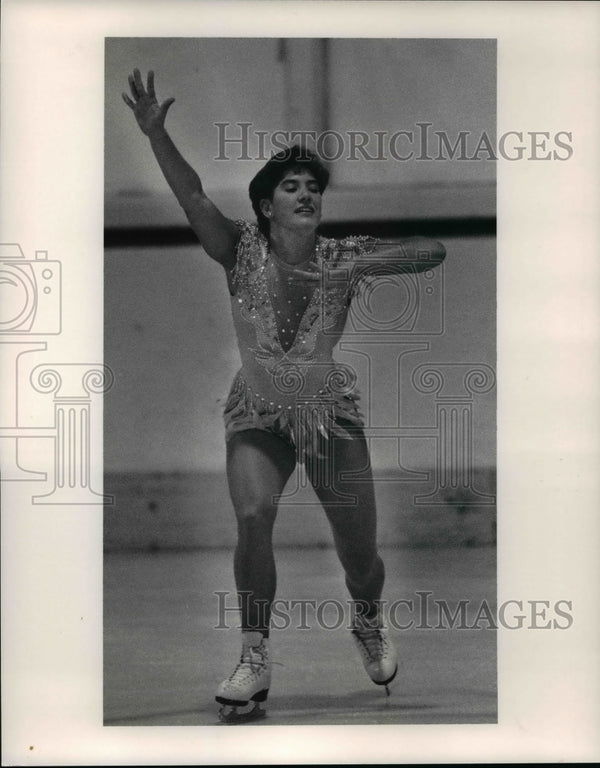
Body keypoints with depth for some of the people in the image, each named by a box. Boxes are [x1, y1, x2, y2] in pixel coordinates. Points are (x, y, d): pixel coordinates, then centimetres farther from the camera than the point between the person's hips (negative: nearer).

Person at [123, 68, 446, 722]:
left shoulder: (343, 258, -8)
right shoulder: (243, 252, -8)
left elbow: (433, 251, -17)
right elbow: (192, 196, -21)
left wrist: (362, 267, -31)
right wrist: (154, 133, -35)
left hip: (331, 411, 1)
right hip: (256, 411, -1)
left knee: (360, 557, 4)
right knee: (253, 516, -28)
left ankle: (368, 623, 40)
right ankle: (254, 660, -18)